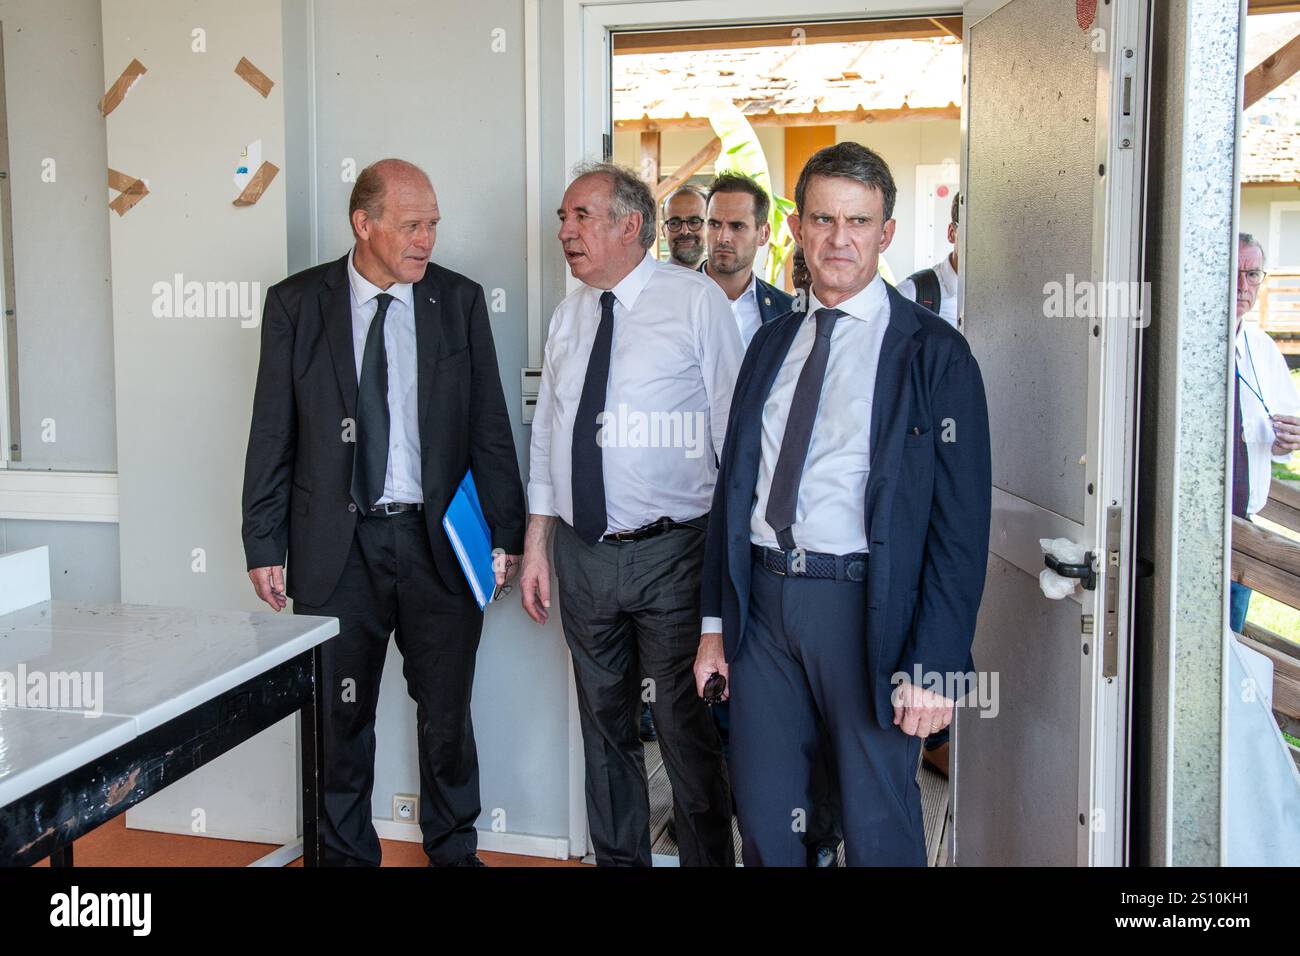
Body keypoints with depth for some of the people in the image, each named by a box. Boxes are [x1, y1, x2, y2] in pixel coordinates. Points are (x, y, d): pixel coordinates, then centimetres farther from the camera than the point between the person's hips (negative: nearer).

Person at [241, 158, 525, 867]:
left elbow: (490, 428, 4)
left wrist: (505, 535, 1)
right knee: (342, 717, 11)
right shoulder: (296, 302, 0)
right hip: (336, 544, 0)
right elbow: (273, 433, 2)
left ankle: (453, 850, 31)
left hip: (438, 541, 1)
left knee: (447, 714, 11)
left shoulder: (460, 300, 2)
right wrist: (263, 545, 0)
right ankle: (347, 852, 30)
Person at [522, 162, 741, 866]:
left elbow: (733, 430, -6)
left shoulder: (696, 301, -6)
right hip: (582, 552, 6)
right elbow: (546, 433, 15)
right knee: (604, 723, 17)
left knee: (686, 729, 2)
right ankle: (617, 859, 33)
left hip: (671, 552, -5)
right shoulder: (569, 316, 11)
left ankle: (708, 859, 21)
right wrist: (536, 545, 12)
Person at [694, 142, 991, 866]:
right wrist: (715, 623, 11)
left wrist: (936, 663, -15)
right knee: (763, 818, 14)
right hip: (762, 599, 5)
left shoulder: (933, 352, -5)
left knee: (879, 830, 8)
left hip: (867, 607, -5)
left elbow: (961, 522, -8)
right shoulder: (772, 344, 13)